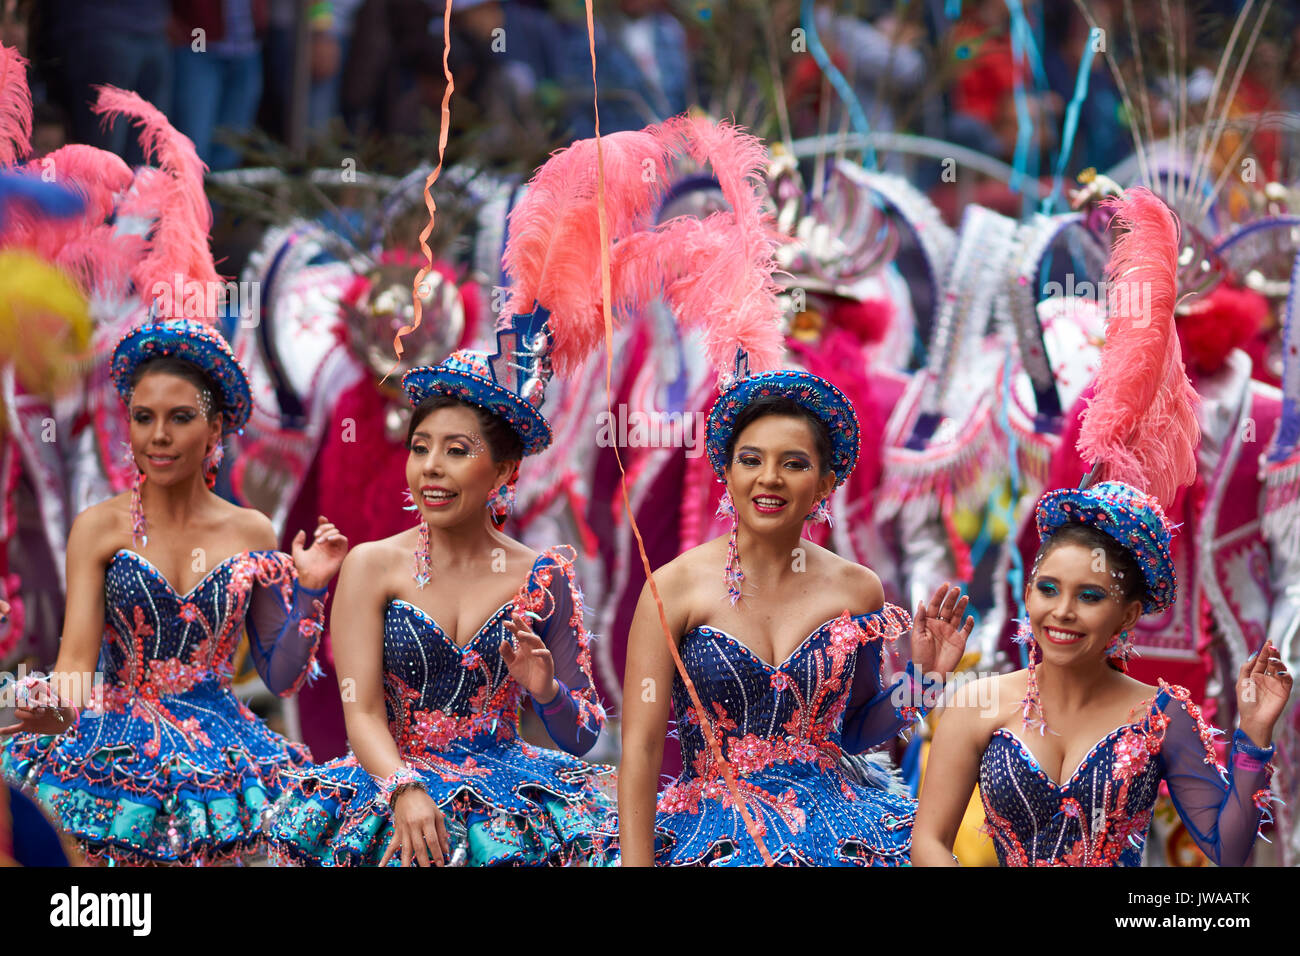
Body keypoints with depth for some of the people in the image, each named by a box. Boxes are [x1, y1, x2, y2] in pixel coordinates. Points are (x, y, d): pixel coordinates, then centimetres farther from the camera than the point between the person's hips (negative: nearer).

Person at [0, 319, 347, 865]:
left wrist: (309, 589, -3)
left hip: (218, 752, 1)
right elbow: (78, 655, -10)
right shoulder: (99, 528, 1)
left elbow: (282, 677, 10)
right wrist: (55, 707, -32)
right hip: (117, 747, -1)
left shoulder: (251, 533, 7)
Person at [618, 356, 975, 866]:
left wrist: (920, 676, 4)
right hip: (717, 834, -4)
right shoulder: (675, 588, -3)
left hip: (837, 824, 4)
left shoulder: (857, 590, 8)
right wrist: (636, 866, -13)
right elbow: (641, 747, -5)